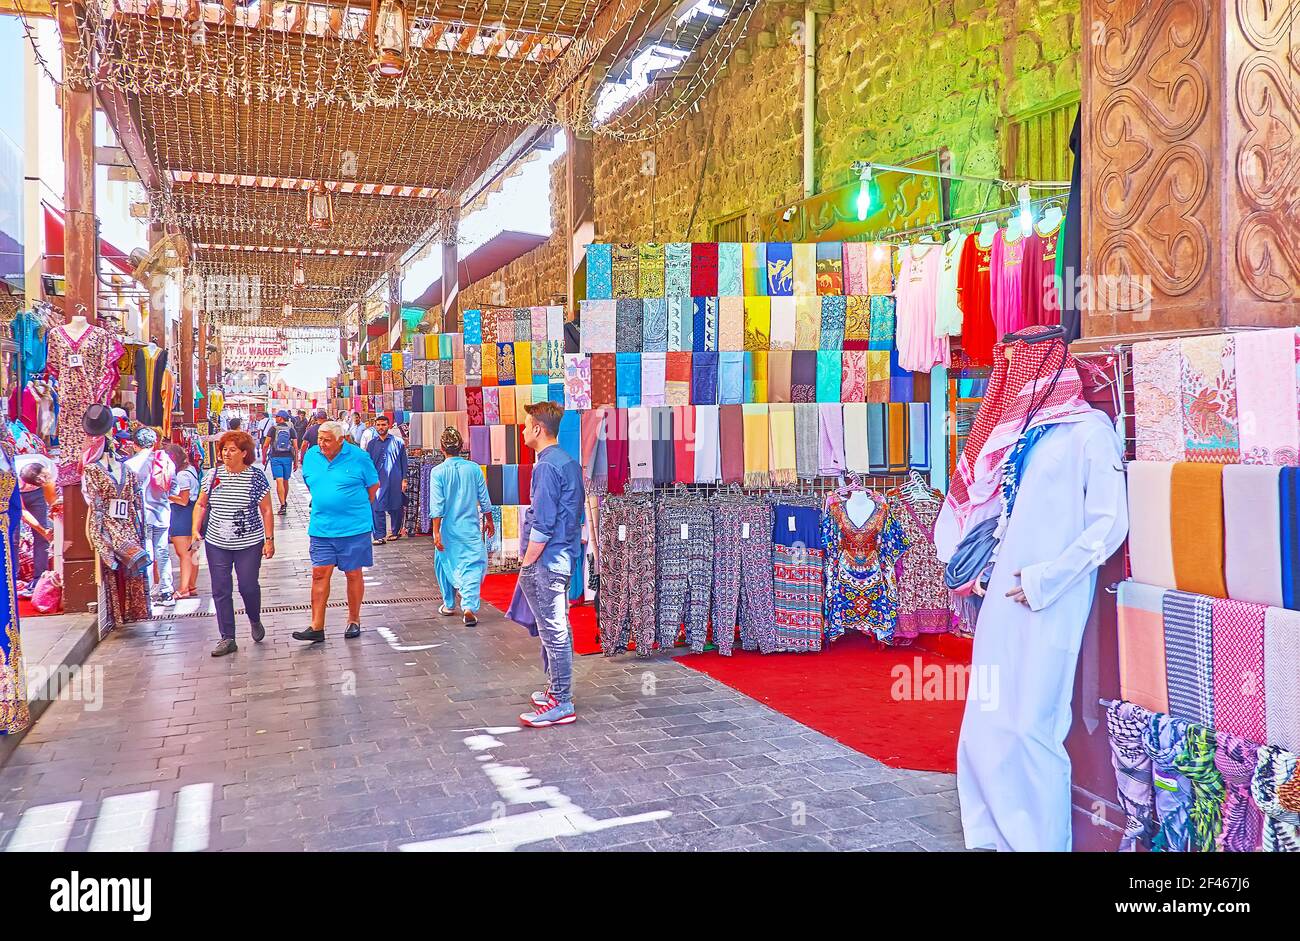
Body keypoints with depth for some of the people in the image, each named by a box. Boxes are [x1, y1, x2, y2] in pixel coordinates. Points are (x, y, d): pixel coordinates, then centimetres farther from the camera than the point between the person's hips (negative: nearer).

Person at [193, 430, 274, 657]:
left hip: (249, 544, -3)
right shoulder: (213, 475, 4)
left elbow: (266, 511, -2)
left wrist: (270, 539, -7)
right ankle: (227, 638, 12)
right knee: (221, 591, 4)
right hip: (216, 544, 3)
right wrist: (195, 530, -2)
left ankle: (255, 621, 30)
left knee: (248, 586, -1)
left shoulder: (256, 477, -5)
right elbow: (201, 504, 12)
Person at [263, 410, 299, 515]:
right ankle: (285, 501, 32)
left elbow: (265, 445, -2)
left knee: (279, 481, -8)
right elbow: (295, 447, 0)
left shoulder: (273, 428, -1)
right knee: (285, 481, 16)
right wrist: (296, 461, 6)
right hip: (288, 458, 2)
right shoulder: (291, 429, 3)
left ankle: (283, 505, -18)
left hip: (275, 457, -2)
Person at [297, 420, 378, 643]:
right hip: (321, 528, 3)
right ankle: (317, 627, 4)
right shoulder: (310, 456, 4)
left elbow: (374, 485, 3)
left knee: (353, 574, 7)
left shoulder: (358, 457, -8)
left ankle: (354, 621, 21)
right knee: (320, 574, 0)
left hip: (354, 528, -3)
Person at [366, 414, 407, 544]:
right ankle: (380, 536, -4)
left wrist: (404, 479, -1)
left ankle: (396, 531, 23)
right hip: (378, 481, 1)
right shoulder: (372, 444, 10)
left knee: (396, 508, 7)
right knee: (378, 508, -7)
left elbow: (403, 462, 5)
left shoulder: (397, 442, 4)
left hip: (395, 480, -1)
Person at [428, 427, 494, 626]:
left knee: (445, 565, 18)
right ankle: (469, 607, -16)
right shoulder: (474, 468, -4)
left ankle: (449, 605, 31)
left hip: (448, 528, 0)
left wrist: (436, 532, -9)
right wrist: (488, 520, 19)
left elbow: (436, 506, -12)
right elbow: (484, 498, 4)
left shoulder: (438, 472, -10)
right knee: (472, 566, 0)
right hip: (471, 527, 1)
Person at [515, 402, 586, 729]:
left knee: (553, 631, -4)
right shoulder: (569, 462, 12)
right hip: (564, 558, 10)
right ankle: (559, 690, 28)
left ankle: (561, 704, 3)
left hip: (545, 562, -10)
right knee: (557, 628, 17)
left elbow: (542, 523, -21)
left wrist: (527, 562, -13)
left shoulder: (547, 466, -17)